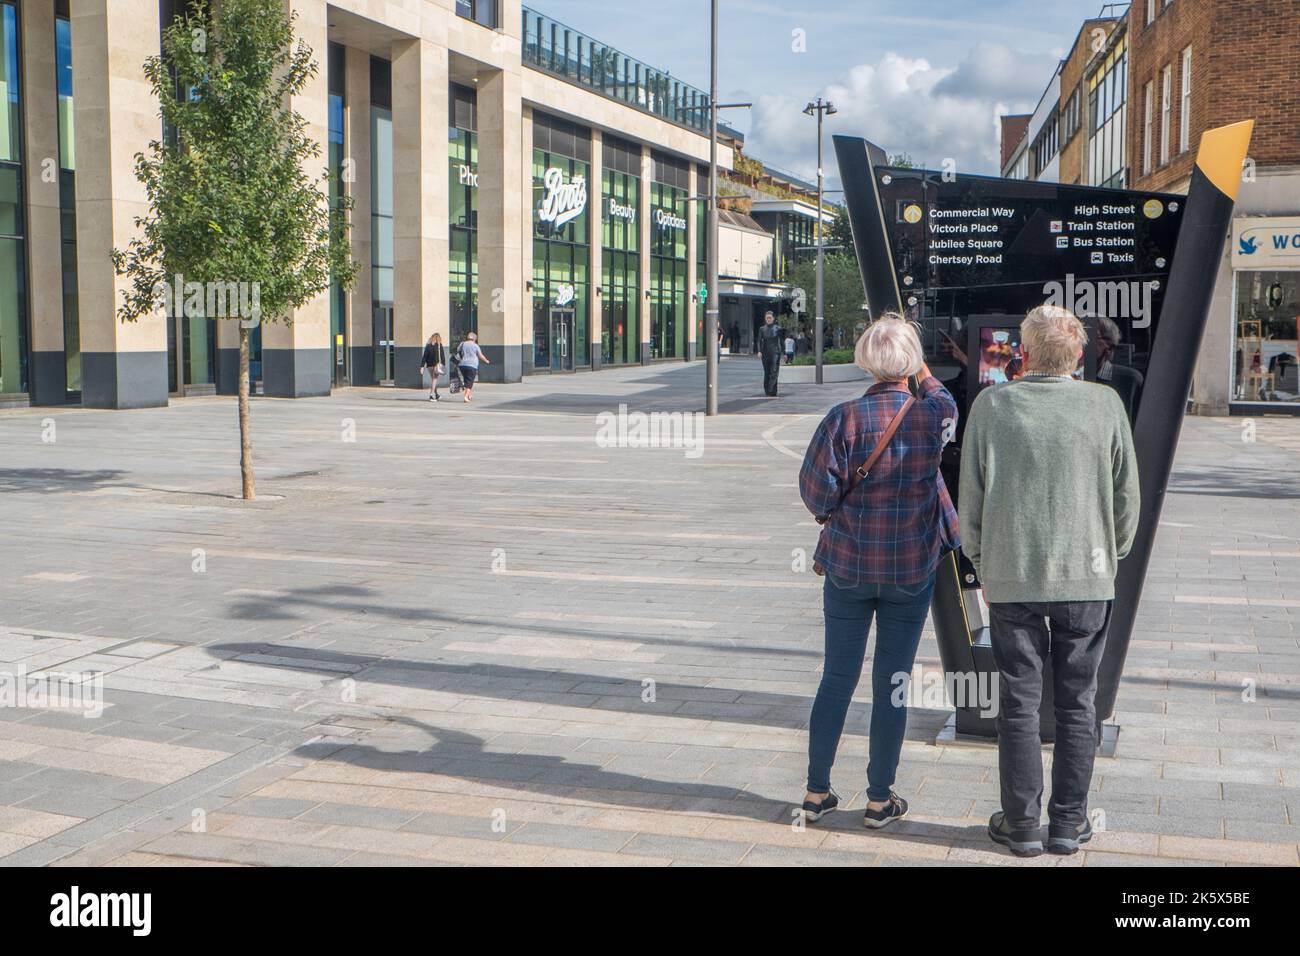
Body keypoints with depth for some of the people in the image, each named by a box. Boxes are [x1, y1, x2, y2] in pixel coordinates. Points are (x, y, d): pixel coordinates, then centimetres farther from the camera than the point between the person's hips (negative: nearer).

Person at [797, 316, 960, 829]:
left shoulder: (844, 417, -11)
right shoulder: (935, 413, -6)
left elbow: (816, 487, -14)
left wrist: (834, 512, 6)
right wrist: (924, 372, 32)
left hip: (848, 565, 0)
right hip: (913, 569, 0)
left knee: (837, 678, 11)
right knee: (892, 683, 8)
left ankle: (817, 792, 17)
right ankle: (880, 799, 15)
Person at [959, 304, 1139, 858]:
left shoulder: (990, 405, -4)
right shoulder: (1105, 404, -3)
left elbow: (969, 497, 0)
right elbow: (1126, 495, 3)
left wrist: (980, 563, 13)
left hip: (1011, 578, 0)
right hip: (1087, 579, 1)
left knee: (1019, 703, 7)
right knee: (1077, 704, 10)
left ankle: (1021, 823, 13)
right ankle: (1068, 822, 15)